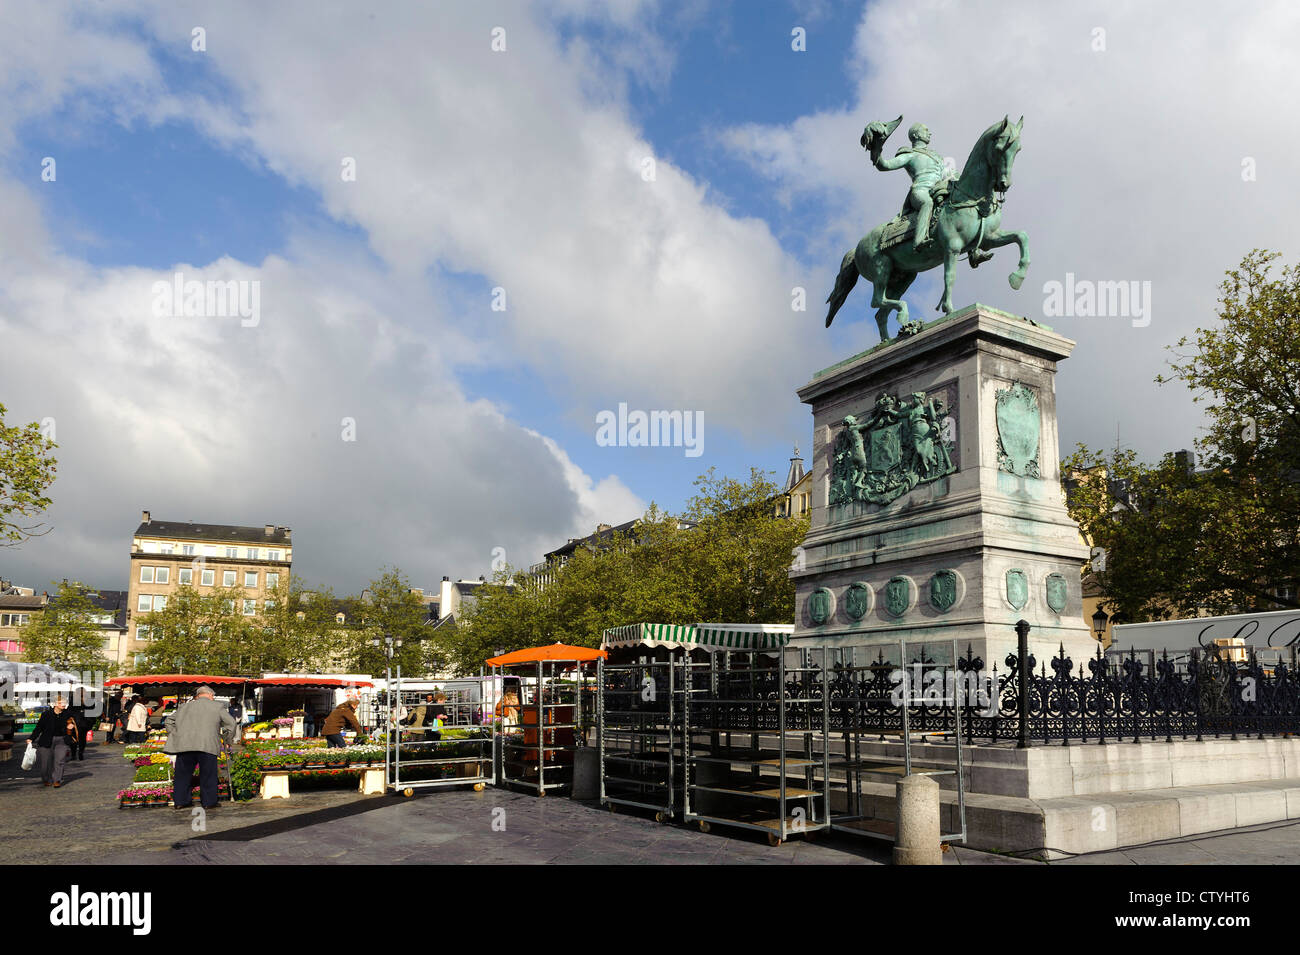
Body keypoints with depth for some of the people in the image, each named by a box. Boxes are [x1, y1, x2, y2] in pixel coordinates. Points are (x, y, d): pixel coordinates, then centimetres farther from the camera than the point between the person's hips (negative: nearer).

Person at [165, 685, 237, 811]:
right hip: (208, 745, -3)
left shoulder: (186, 706, 24)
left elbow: (169, 721, 26)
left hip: (184, 744, 3)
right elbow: (231, 723, 8)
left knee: (183, 774, 14)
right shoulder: (217, 706, 13)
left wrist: (175, 736, 27)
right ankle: (208, 802, 9)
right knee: (208, 776, 6)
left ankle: (180, 801, 19)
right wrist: (228, 741, 20)